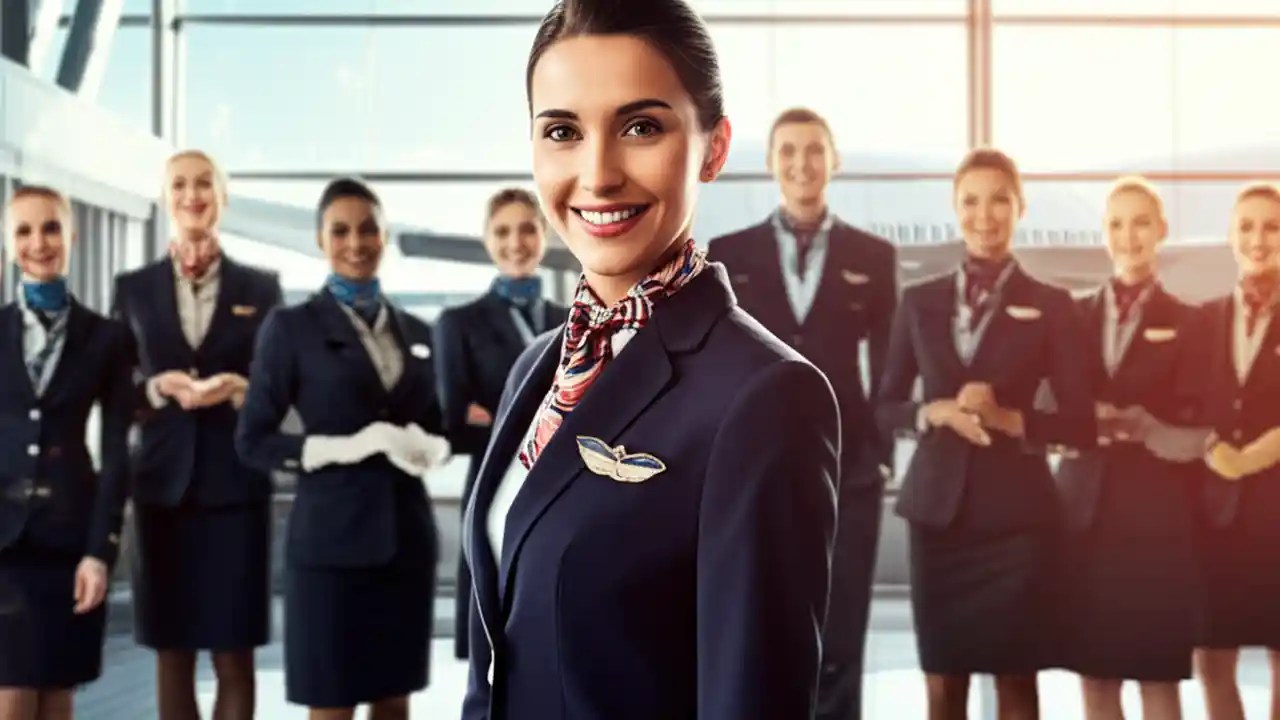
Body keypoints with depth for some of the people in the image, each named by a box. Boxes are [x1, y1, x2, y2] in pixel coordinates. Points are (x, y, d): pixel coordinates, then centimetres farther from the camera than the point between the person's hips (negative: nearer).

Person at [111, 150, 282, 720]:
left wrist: (240, 389, -14)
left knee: (235, 655, 1)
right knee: (171, 655, 5)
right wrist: (158, 388, -12)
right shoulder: (134, 288, 8)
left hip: (236, 486, -1)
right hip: (164, 485, 1)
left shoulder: (261, 286, 6)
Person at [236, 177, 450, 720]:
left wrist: (429, 447, -6)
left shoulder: (415, 331, 12)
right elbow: (253, 440, -5)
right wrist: (342, 447, -17)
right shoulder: (292, 327, -2)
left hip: (406, 533, 5)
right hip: (331, 536, -5)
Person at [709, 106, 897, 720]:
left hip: (846, 473, 0)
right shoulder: (728, 255, 7)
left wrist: (880, 455, -2)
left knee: (837, 651, 2)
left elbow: (888, 368, 7)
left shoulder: (874, 257, 8)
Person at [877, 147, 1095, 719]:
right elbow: (885, 406, 10)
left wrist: (1007, 418, -15)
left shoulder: (1050, 306, 1)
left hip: (1015, 510, -2)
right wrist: (934, 413, -9)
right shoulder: (920, 301, 8)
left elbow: (1081, 423, -1)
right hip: (938, 506, 2)